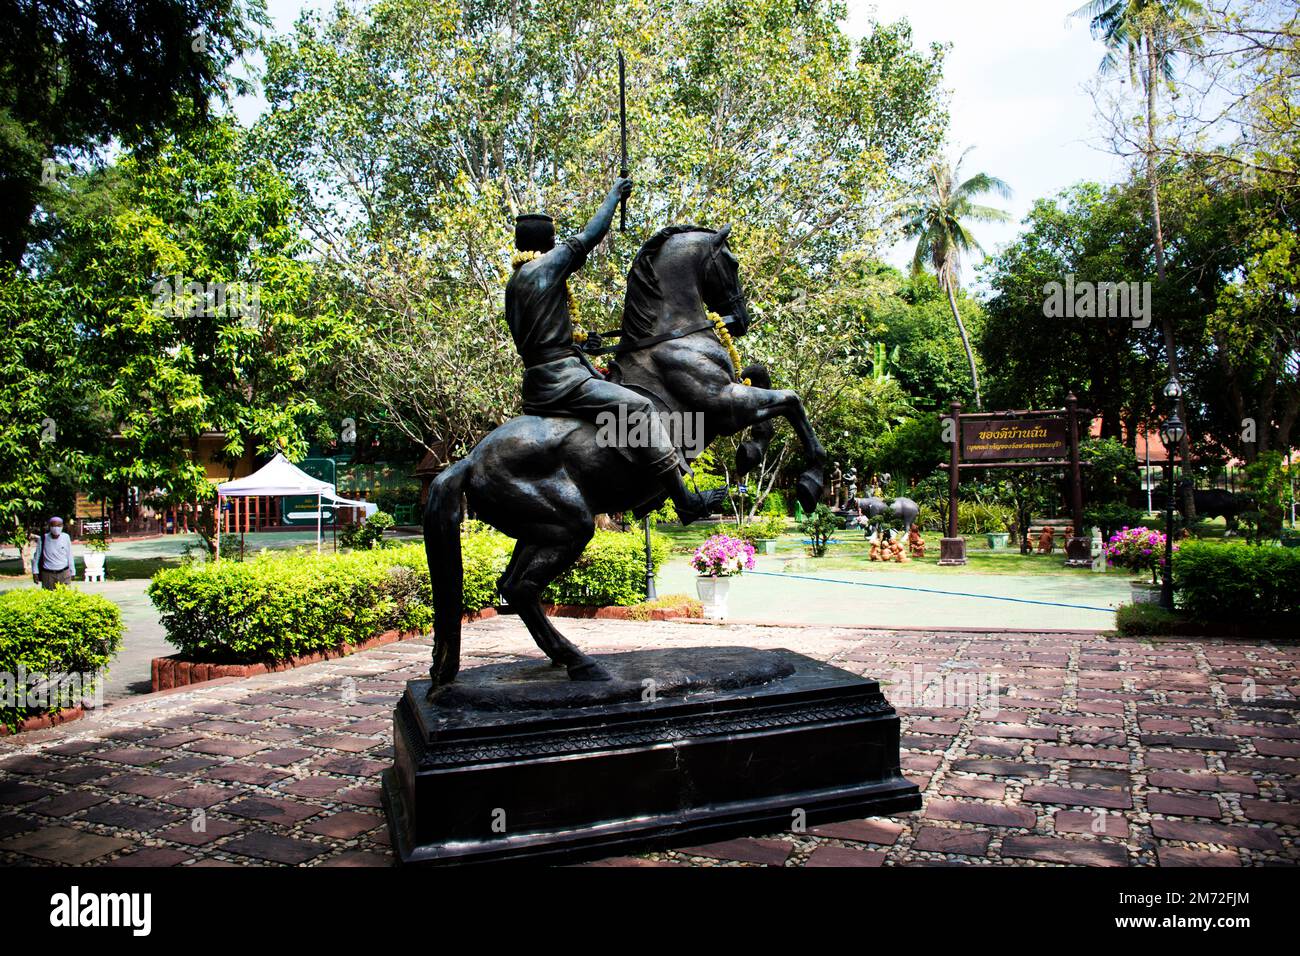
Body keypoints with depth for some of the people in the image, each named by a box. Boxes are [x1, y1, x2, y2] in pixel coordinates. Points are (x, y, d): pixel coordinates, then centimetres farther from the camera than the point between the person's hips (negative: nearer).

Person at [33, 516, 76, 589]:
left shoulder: (66, 538, 2)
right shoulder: (43, 539, -2)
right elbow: (37, 556, 6)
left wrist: (72, 572, 11)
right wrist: (35, 572, 2)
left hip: (64, 574, 1)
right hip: (48, 575, 0)